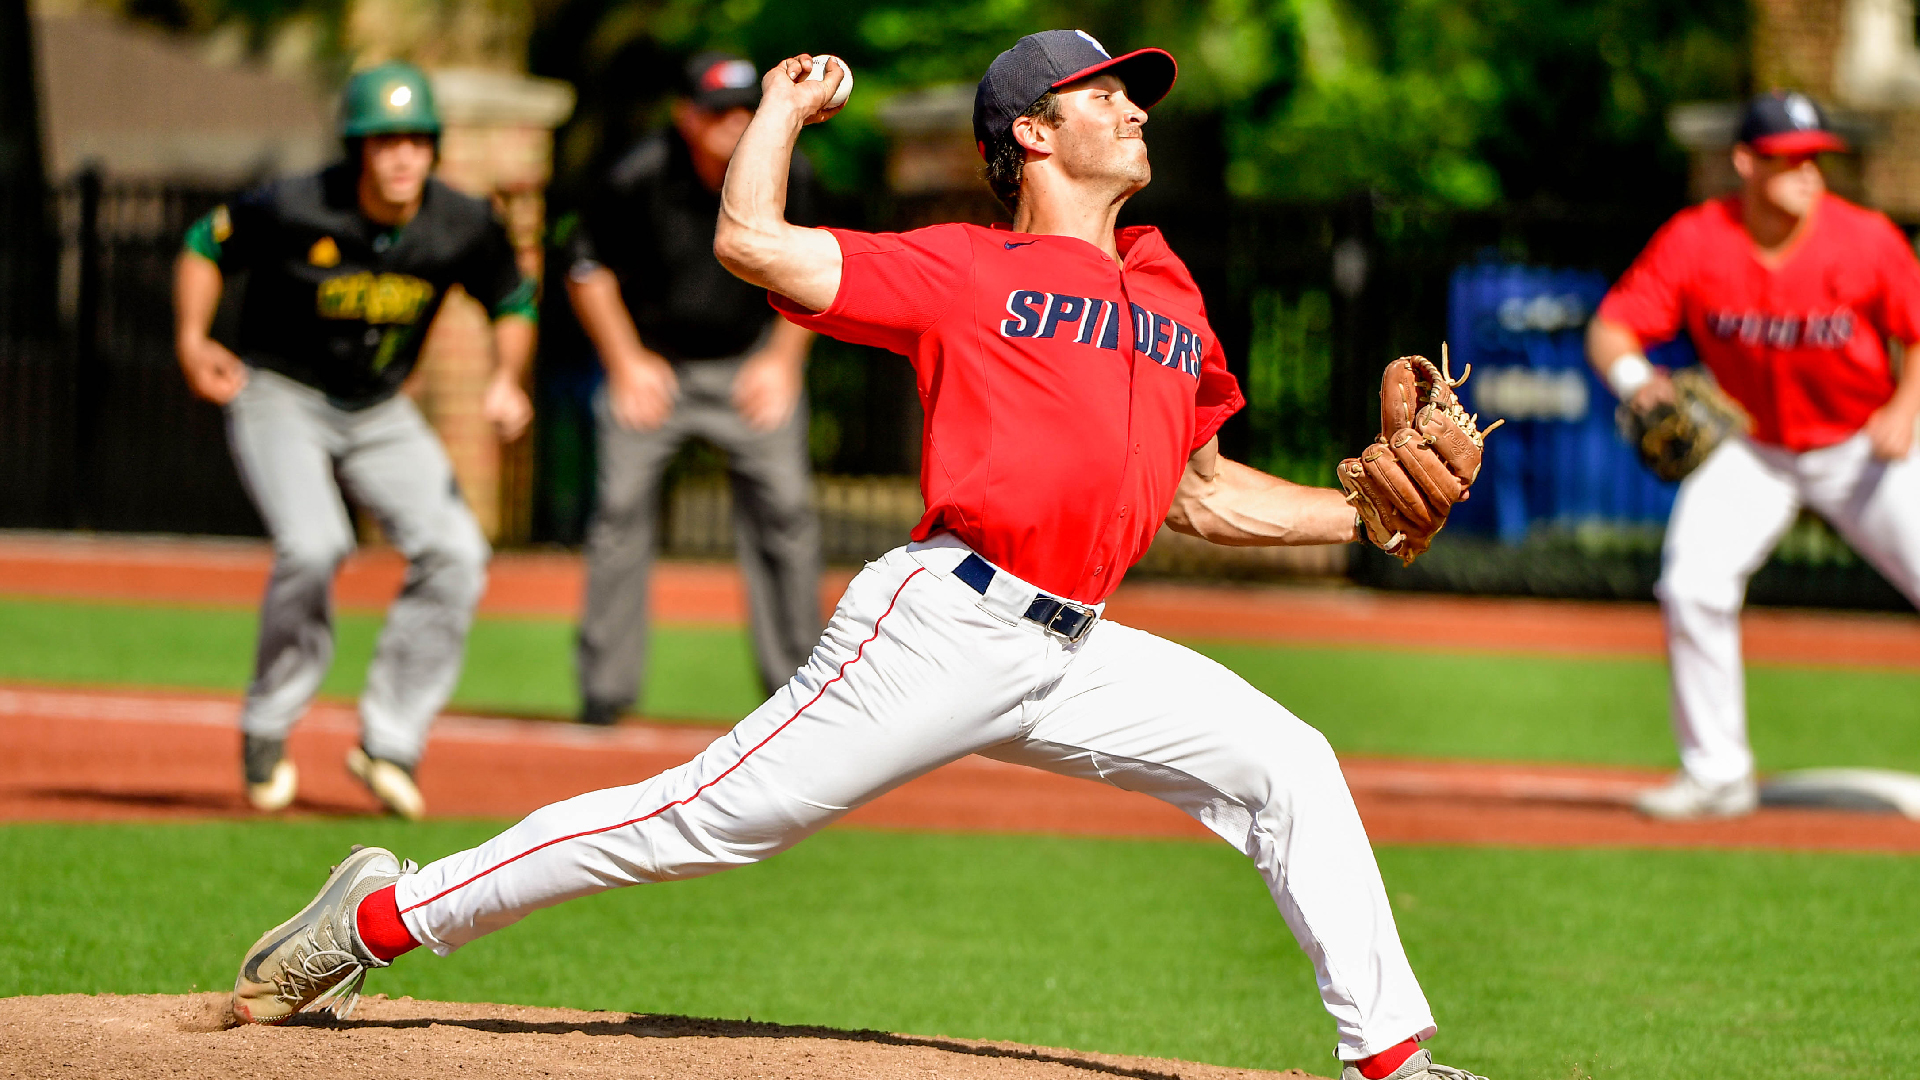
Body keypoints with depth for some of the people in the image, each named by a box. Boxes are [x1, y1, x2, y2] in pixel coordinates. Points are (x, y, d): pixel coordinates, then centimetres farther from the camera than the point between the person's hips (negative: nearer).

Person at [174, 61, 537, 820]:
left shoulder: (462, 228, -13)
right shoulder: (294, 211, -22)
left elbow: (513, 301, 6)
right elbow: (206, 242, -4)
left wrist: (506, 379, -10)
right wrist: (191, 341, -15)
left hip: (380, 413, 4)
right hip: (278, 395, -4)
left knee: (455, 553, -13)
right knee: (313, 547, -27)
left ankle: (390, 743, -2)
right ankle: (267, 731, -6)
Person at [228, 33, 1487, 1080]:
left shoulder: (1174, 302, 19)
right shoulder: (967, 268, 1)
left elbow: (1205, 494, 27)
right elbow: (752, 243, -4)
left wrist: (1365, 511, 17)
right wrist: (785, 108, 7)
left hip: (1075, 654, 6)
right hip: (946, 624, -6)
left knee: (1288, 765, -2)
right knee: (711, 817, -9)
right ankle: (383, 915, 0)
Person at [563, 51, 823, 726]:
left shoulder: (785, 175, -13)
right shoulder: (639, 179, -19)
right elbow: (586, 268, -5)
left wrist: (783, 359, -4)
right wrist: (627, 363, -8)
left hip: (752, 362, 2)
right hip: (653, 362, -2)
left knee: (785, 509, -5)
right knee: (621, 506, -8)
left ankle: (798, 682, 5)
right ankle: (606, 689, 0)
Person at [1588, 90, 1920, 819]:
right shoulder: (1694, 242, -18)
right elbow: (1611, 329, -15)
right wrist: (1635, 378, -37)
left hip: (1861, 445, -1)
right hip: (1750, 445, 1)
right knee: (1693, 587, -14)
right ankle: (1716, 773, 1)